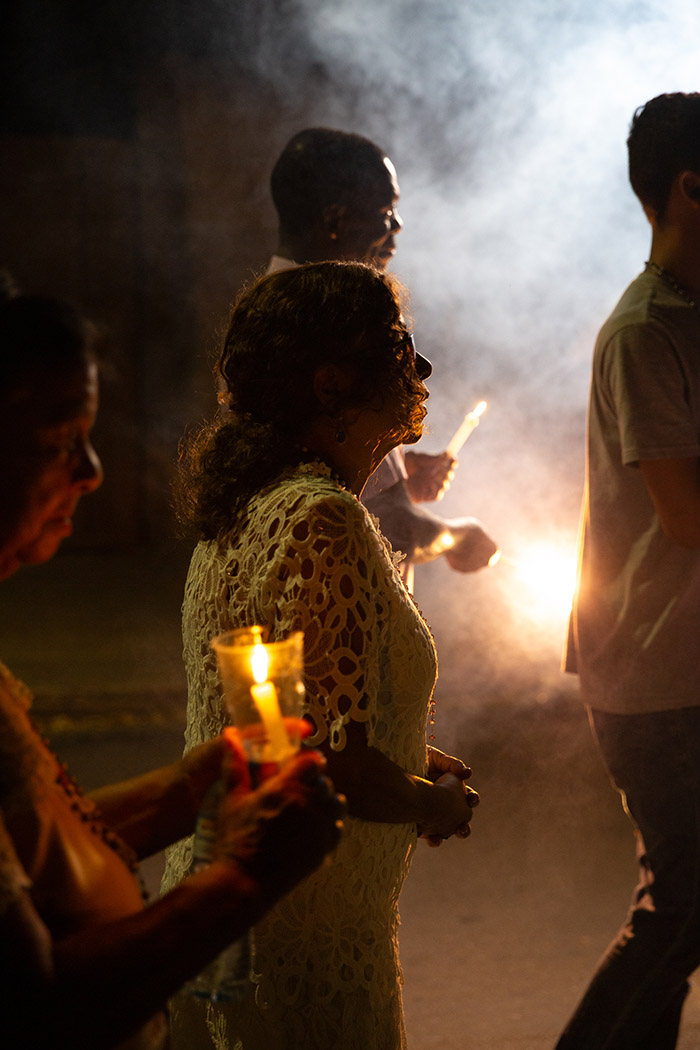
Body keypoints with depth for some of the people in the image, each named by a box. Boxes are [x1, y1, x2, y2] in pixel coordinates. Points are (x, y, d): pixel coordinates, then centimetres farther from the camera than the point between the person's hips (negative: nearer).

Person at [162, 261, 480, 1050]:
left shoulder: (245, 508, 8)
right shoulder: (322, 519, -23)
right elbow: (334, 765, -26)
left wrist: (411, 761, 15)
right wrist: (434, 804, -8)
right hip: (301, 929, -10)